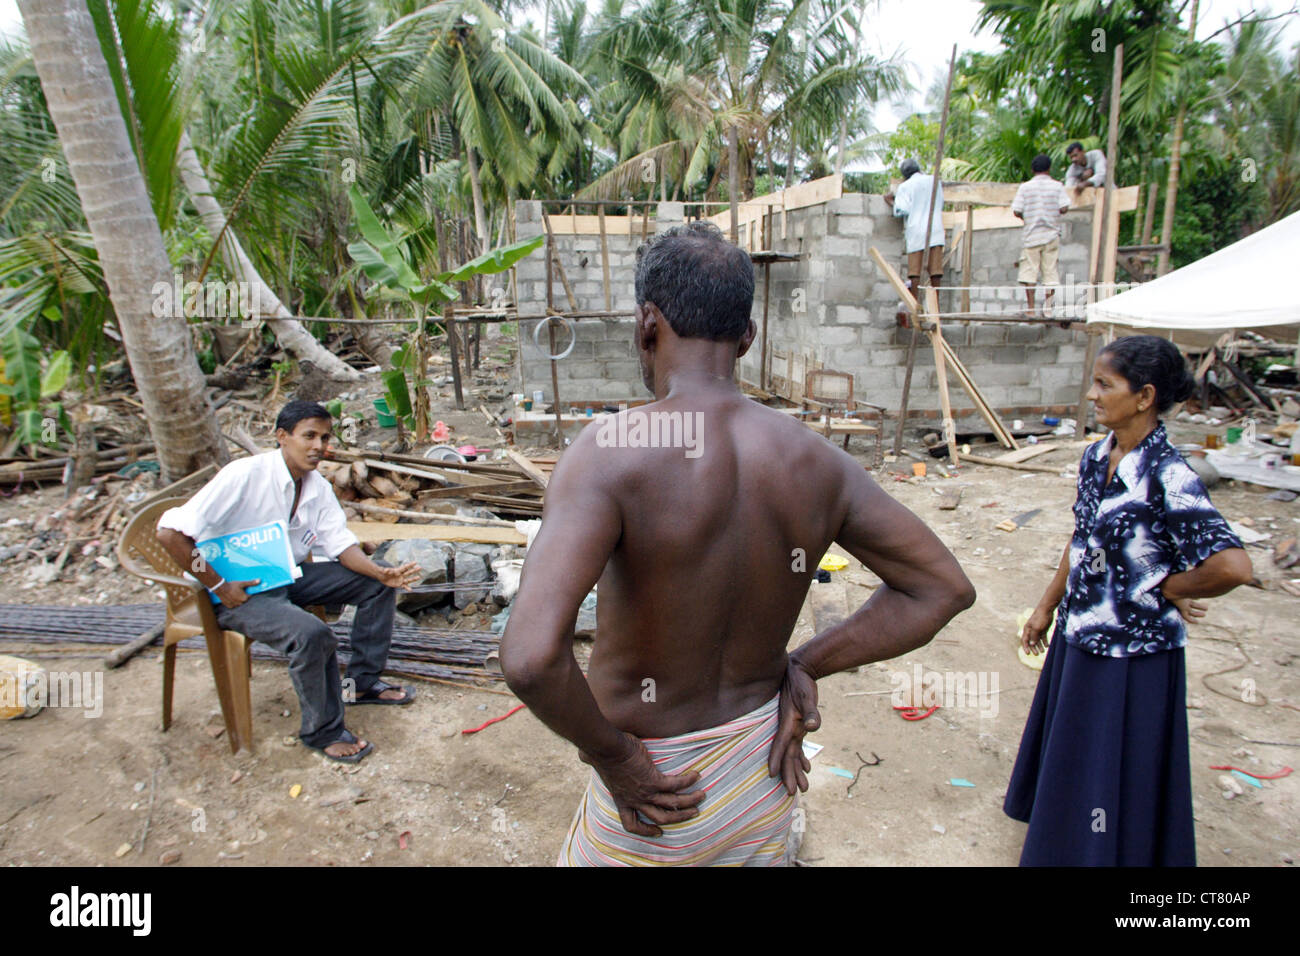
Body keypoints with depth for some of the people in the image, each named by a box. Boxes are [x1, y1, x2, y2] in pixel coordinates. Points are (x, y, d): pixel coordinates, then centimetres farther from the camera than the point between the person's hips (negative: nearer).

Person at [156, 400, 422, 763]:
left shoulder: (318, 487, 1)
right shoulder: (246, 475, -22)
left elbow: (340, 542, -1)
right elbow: (170, 533, -25)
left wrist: (382, 573, -19)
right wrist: (218, 586, -21)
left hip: (289, 577, 8)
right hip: (239, 592, -8)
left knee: (376, 583, -1)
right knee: (312, 634, -32)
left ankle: (363, 682, 13)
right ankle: (323, 731, -8)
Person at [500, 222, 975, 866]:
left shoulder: (611, 451, -26)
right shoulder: (813, 460, -10)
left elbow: (530, 655, -38)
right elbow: (944, 586, -2)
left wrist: (610, 754, -18)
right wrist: (803, 665, -2)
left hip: (652, 792, -4)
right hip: (764, 775, 5)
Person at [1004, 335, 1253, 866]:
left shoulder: (1168, 478, -23)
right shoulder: (1096, 457, 0)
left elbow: (1233, 566, -34)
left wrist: (1168, 588, -17)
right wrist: (1046, 607, 16)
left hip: (1133, 653, -8)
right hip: (1078, 639, 8)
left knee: (1118, 783, 10)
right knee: (1068, 766, 25)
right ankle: (1061, 844, 47)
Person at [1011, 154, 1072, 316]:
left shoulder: (1025, 187, 1)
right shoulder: (1057, 186, 2)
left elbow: (1016, 211, -6)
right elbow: (1064, 208, -7)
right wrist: (1052, 212, 12)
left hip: (1031, 235, -1)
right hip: (1051, 235, 1)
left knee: (1029, 271, 0)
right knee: (1050, 270, 6)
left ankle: (1031, 308, -3)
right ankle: (1048, 305, 1)